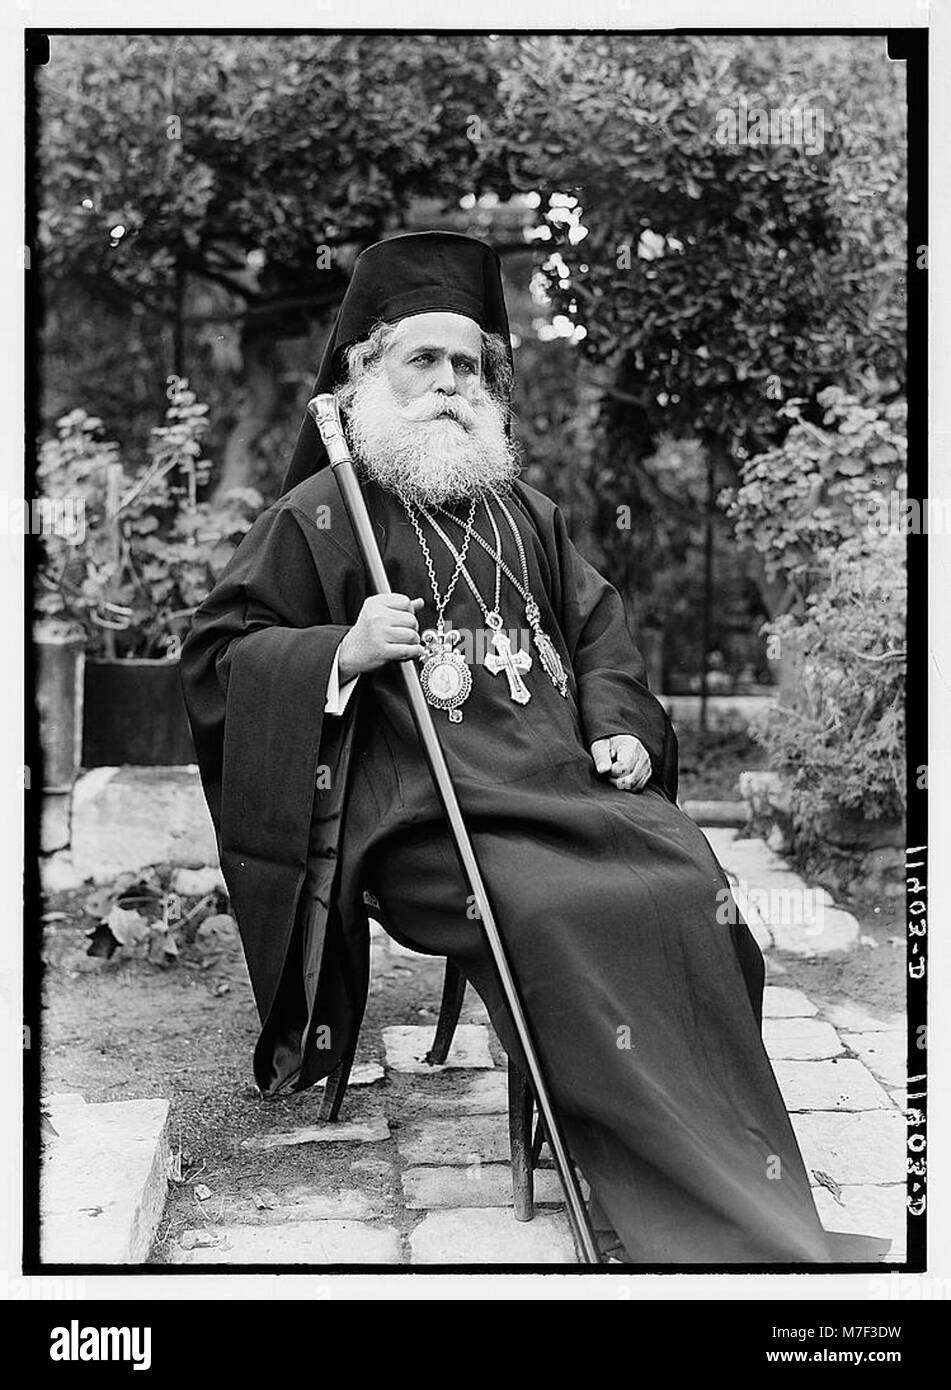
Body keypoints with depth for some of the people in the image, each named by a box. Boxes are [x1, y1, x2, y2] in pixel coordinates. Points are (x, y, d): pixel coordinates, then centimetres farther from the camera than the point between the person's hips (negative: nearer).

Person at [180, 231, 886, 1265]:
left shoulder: (522, 513, 22)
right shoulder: (316, 518, 6)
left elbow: (596, 626, 28)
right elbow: (212, 658, 4)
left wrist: (619, 725, 9)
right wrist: (342, 652, -13)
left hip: (572, 779, 5)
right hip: (429, 816, -5)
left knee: (692, 888, -21)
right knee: (556, 917, -32)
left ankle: (761, 1209, -12)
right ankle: (667, 1219, -22)